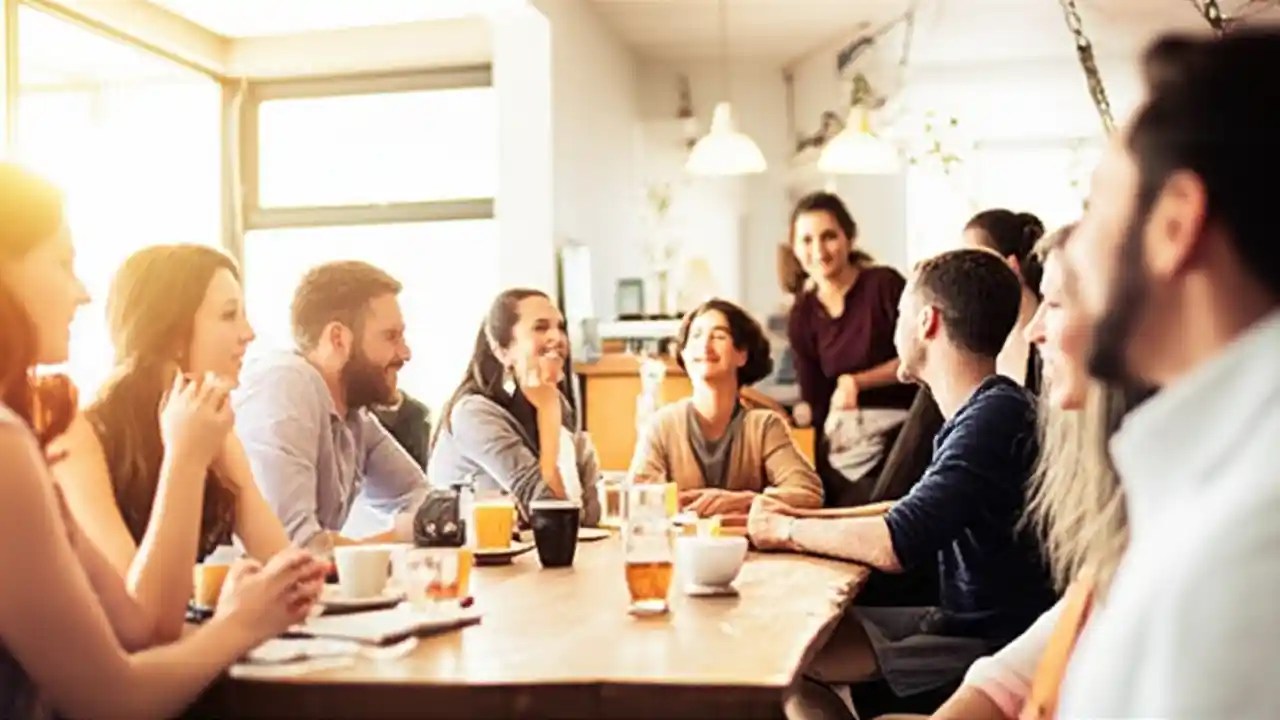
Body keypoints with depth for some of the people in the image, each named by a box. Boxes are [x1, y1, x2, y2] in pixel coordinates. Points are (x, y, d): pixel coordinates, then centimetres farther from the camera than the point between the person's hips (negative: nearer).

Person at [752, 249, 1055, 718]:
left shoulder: (994, 417, -23)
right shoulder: (978, 413, 9)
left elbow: (894, 545, -27)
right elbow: (914, 513, 20)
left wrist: (786, 530, -9)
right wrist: (805, 519, 10)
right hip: (965, 623, 9)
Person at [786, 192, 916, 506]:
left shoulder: (883, 284, -5)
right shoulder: (802, 317, 7)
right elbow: (815, 403, 10)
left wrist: (857, 381, -17)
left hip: (901, 434, -4)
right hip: (840, 448, 4)